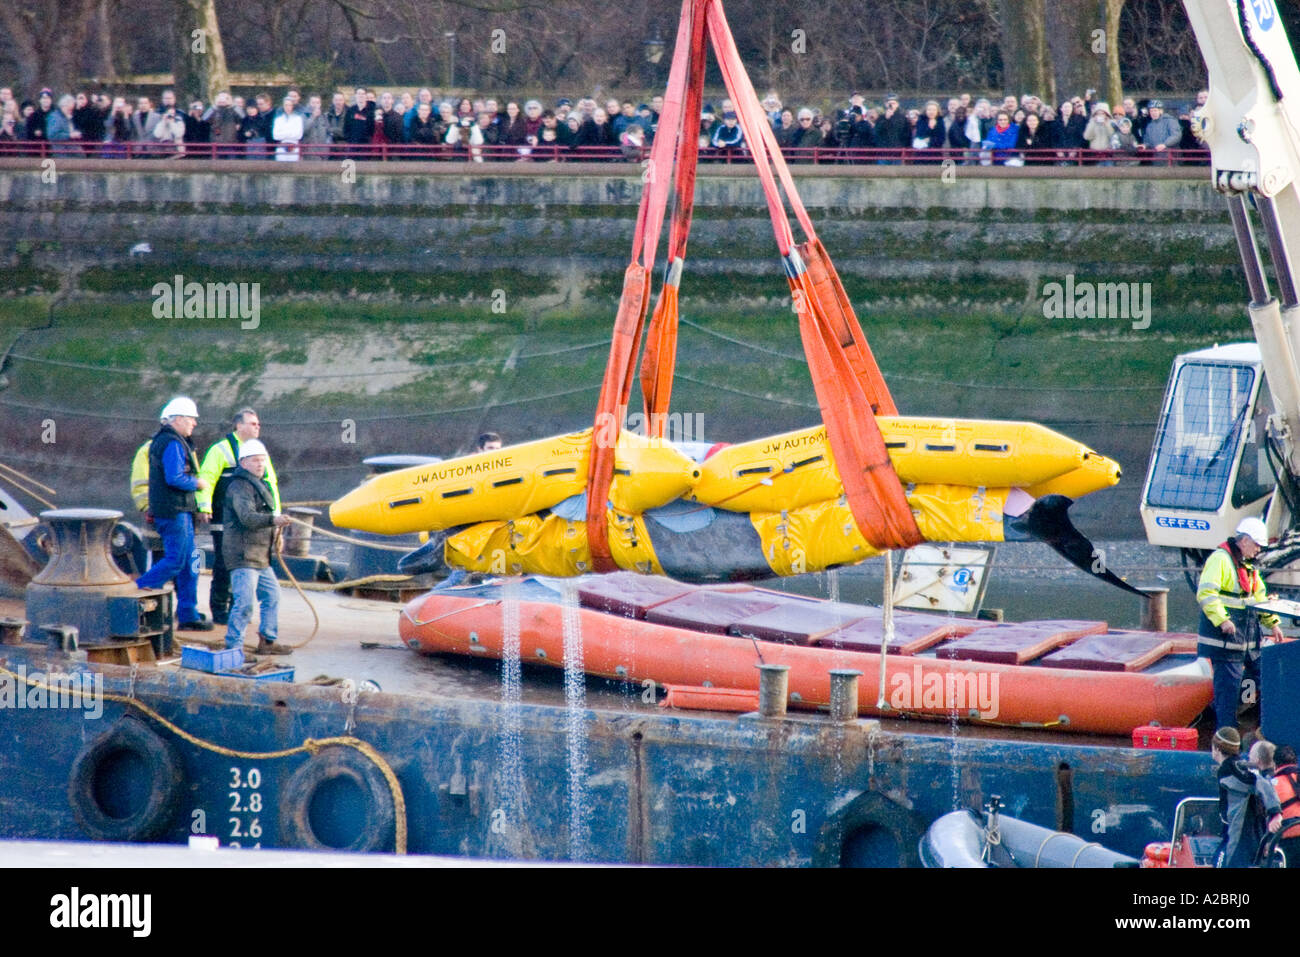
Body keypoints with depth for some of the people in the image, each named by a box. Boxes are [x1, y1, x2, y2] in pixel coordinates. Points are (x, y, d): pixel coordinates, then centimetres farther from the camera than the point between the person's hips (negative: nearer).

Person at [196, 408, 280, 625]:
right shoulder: (221, 450, -3)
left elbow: (271, 484, 21)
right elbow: (206, 478, -12)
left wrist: (275, 513, 14)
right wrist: (205, 505, -23)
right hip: (225, 522, -6)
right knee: (223, 566, -5)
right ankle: (219, 610, 2)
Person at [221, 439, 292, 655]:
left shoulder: (258, 484, 20)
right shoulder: (240, 486, -14)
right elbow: (247, 517, -30)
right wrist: (273, 520, -42)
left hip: (259, 556, 11)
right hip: (243, 555, -11)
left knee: (272, 595, 18)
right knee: (245, 603, -15)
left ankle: (268, 641, 29)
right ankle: (233, 647, -12)